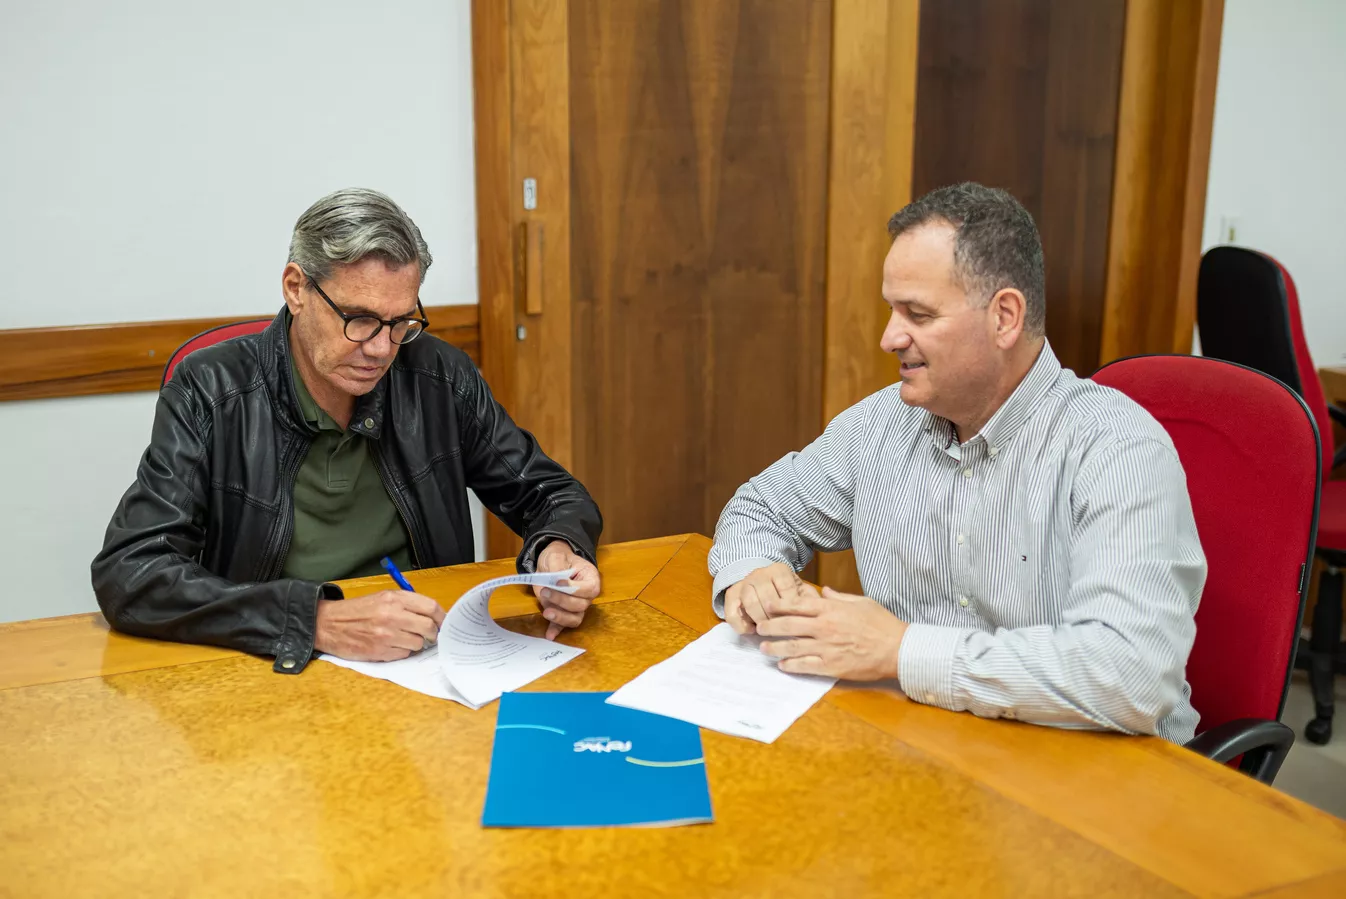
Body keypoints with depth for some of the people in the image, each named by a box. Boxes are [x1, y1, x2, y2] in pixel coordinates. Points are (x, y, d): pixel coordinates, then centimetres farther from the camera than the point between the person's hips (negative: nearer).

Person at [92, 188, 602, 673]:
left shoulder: (440, 376, -1)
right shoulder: (211, 394, -10)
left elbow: (549, 493, 10)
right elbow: (127, 576, -19)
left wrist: (559, 550, -14)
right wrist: (317, 621, -29)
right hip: (269, 673, -2)